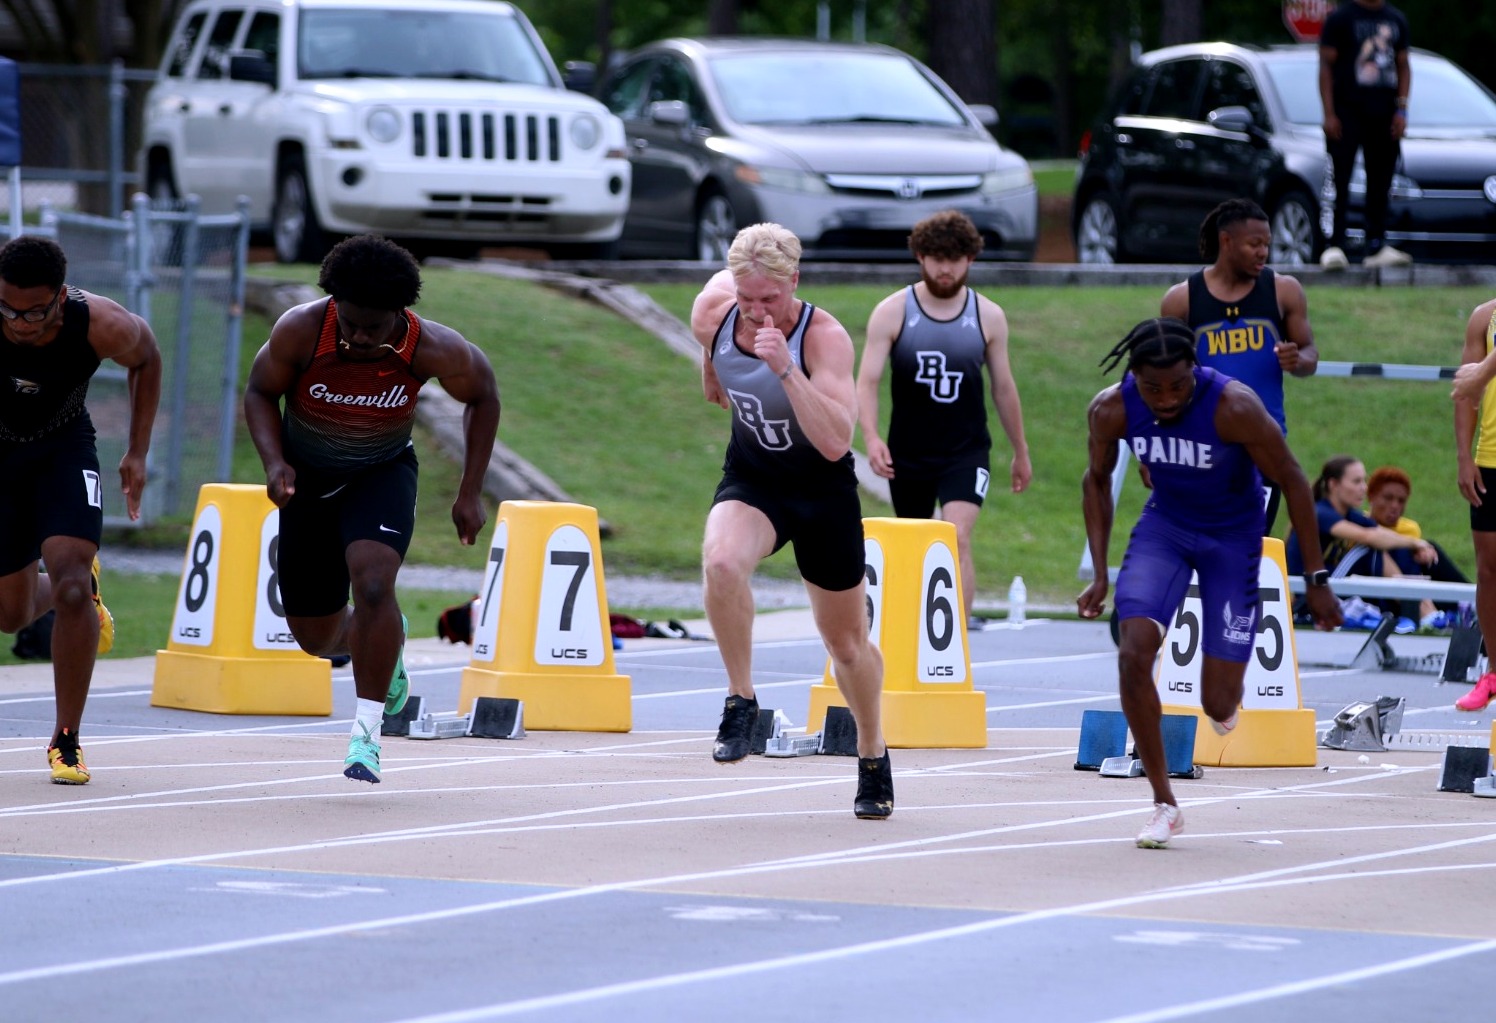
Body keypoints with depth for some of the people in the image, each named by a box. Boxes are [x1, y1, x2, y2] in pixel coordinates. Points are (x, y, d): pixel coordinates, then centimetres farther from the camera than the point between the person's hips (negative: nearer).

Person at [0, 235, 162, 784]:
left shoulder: (102, 326, -28)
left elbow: (146, 358, -3)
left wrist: (137, 453, -1)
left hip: (64, 450, -1)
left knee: (70, 587, -21)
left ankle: (66, 740, -6)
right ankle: (81, 590, 46)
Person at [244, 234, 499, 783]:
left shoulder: (433, 350, -26)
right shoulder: (300, 331, -26)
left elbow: (482, 394, -5)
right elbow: (260, 392, -7)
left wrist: (470, 493, -6)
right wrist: (275, 462, -24)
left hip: (382, 474, -2)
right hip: (308, 478, 2)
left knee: (373, 580, -30)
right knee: (314, 635, 7)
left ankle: (368, 728, -18)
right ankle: (384, 642, 44)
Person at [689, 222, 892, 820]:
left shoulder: (825, 338, -28)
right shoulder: (713, 310, -16)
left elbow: (836, 442, -40)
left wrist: (785, 368, -47)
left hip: (823, 489, -2)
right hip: (751, 479, 2)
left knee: (846, 641, 10)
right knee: (721, 563, -33)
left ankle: (873, 759, 36)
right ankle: (741, 701, -15)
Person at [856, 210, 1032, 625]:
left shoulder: (988, 317, 0)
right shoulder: (892, 313, -5)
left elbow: (1003, 387, 10)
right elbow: (867, 380, -9)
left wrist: (1020, 452, 16)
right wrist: (871, 437, -25)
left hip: (966, 452, -1)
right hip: (907, 453, 1)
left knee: (957, 538, -19)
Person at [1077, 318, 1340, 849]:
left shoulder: (1235, 407, -31)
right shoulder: (1111, 410, -20)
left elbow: (1292, 481, -18)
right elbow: (1097, 478, 1)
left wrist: (1316, 580, -15)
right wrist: (1100, 575, -3)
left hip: (1233, 536, -2)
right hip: (1164, 525, 2)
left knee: (1219, 705, -4)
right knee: (1133, 654, -20)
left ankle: (1222, 701, 38)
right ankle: (1164, 805, -6)